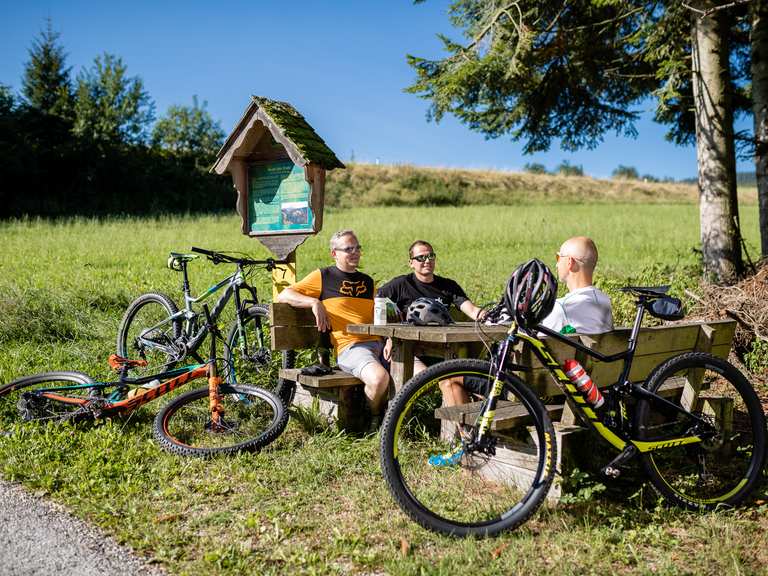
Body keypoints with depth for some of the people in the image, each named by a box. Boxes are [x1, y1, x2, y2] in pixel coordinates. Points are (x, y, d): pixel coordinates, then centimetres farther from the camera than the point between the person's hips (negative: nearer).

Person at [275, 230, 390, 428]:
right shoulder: (324, 276, 11)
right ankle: (374, 419, -4)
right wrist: (314, 302, -9)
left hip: (378, 343, 5)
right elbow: (283, 296, 6)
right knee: (379, 378, -34)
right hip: (350, 346, -5)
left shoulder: (367, 281, 26)